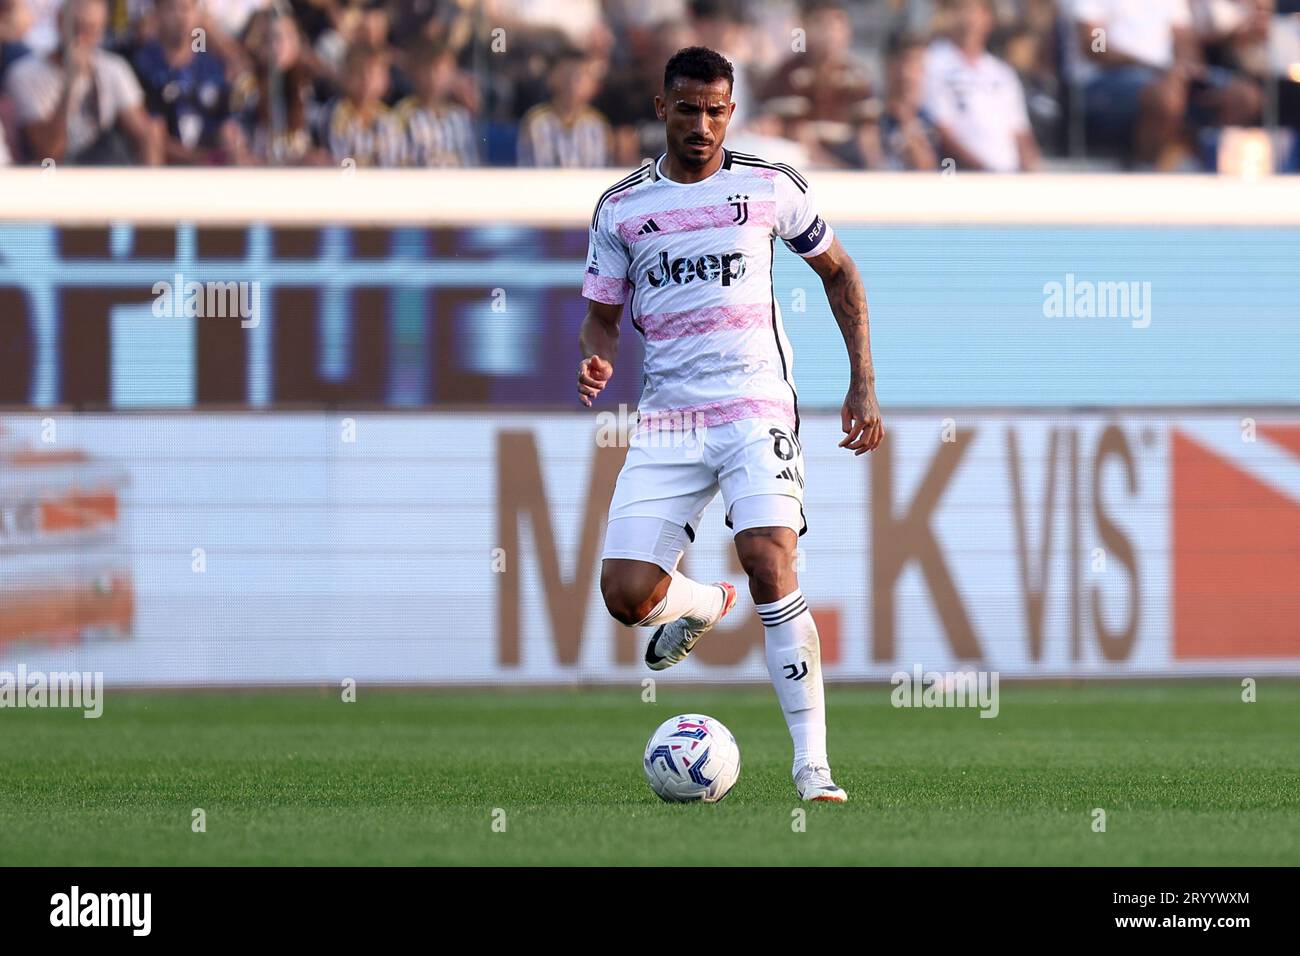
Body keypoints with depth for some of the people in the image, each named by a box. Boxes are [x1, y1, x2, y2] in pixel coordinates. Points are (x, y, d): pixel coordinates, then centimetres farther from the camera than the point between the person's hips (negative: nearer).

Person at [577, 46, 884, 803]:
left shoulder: (769, 187, 4)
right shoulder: (621, 207, 8)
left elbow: (839, 272, 16)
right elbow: (603, 314, 15)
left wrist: (864, 385, 9)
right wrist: (597, 363, -9)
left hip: (756, 405, -2)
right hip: (667, 418, 2)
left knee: (770, 565, -23)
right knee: (625, 593, -9)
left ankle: (813, 765, -18)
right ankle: (706, 605, 31)